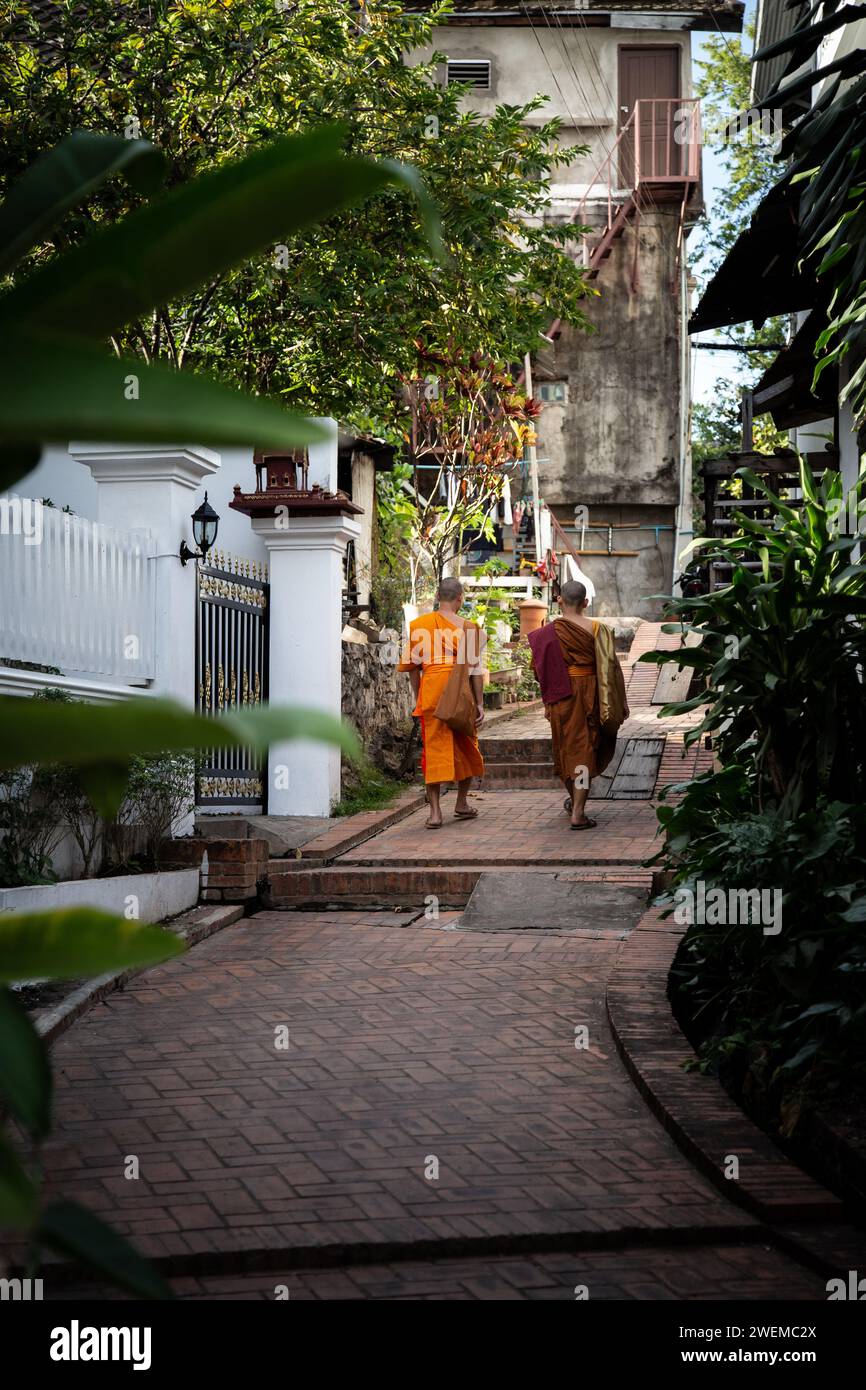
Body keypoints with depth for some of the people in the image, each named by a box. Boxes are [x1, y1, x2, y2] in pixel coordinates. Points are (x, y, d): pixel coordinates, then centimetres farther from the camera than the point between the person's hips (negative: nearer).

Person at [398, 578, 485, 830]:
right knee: (466, 747, 17)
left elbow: (413, 667, 7)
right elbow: (474, 668, -2)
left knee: (434, 748, 2)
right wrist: (480, 703, 2)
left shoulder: (419, 625, 5)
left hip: (430, 691, 1)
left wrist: (418, 699, 16)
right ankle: (461, 803, 25)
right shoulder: (467, 627, -1)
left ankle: (434, 811, -4)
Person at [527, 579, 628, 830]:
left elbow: (537, 668, 1)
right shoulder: (596, 629, -7)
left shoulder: (547, 633, -5)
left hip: (560, 697, 1)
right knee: (584, 750, 2)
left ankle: (574, 799, 39)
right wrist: (618, 704, -1)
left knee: (565, 747, 19)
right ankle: (578, 812, -4)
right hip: (588, 694, -1)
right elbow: (609, 667, -8)